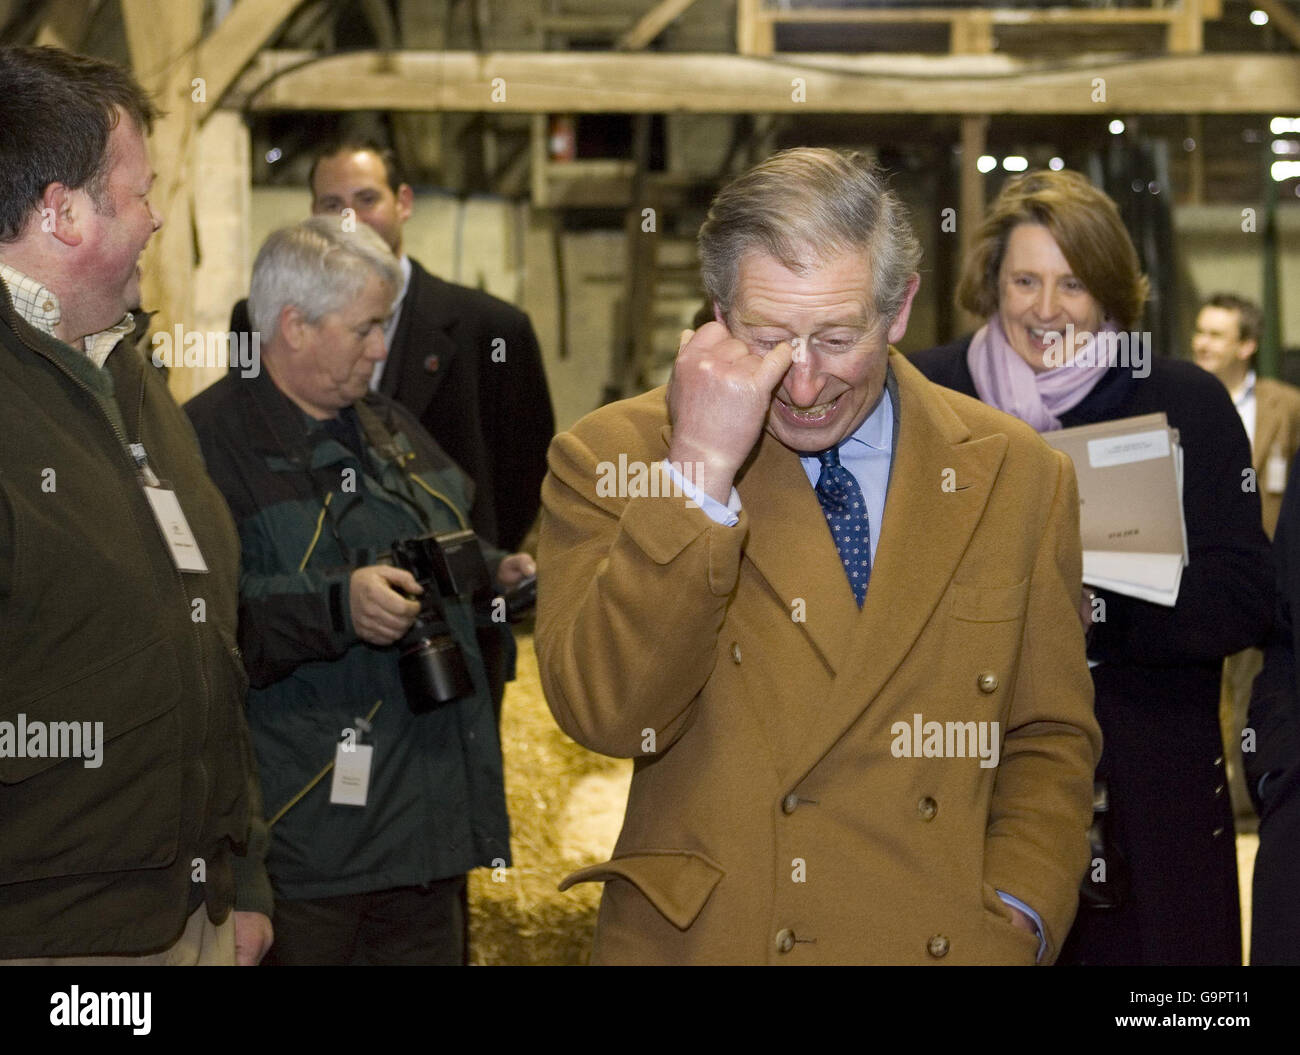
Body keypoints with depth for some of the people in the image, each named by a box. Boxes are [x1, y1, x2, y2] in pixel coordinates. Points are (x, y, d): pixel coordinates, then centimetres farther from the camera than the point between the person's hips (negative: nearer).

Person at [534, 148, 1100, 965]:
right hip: (697, 939, -1)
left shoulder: (1018, 477, 1)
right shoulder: (612, 459, -5)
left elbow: (1050, 741, 6)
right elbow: (605, 714, -18)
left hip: (945, 944, 2)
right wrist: (698, 470, -23)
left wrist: (1013, 920, -9)